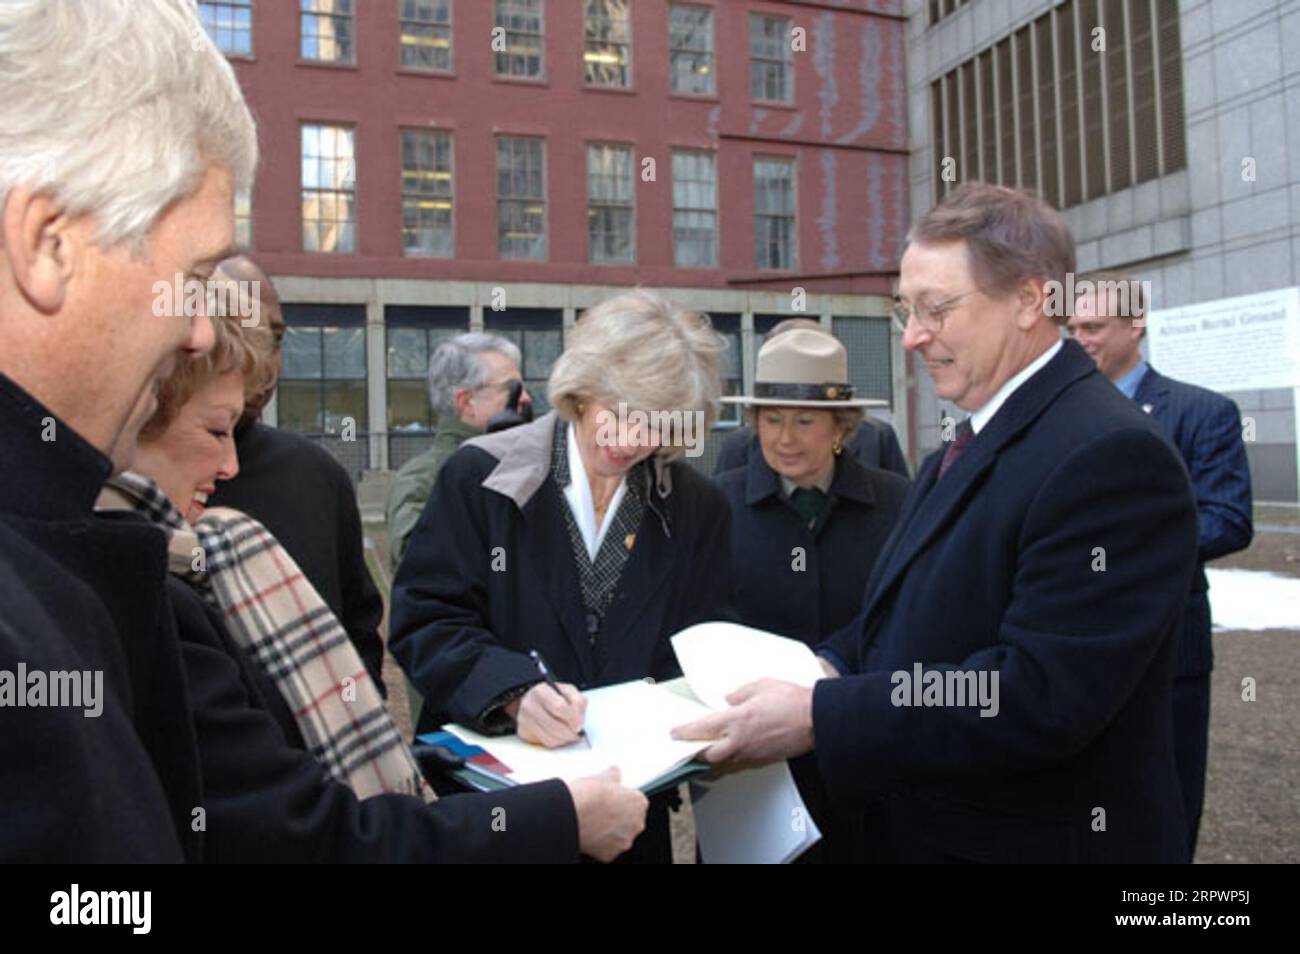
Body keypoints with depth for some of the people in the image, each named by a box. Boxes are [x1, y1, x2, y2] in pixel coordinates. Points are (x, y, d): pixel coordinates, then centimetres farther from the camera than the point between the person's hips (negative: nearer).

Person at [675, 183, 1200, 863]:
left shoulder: (1109, 455, -23)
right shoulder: (962, 452, 7)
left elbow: (1041, 693, -28)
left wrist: (815, 717, -27)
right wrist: (831, 668, -6)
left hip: (1042, 840, -8)